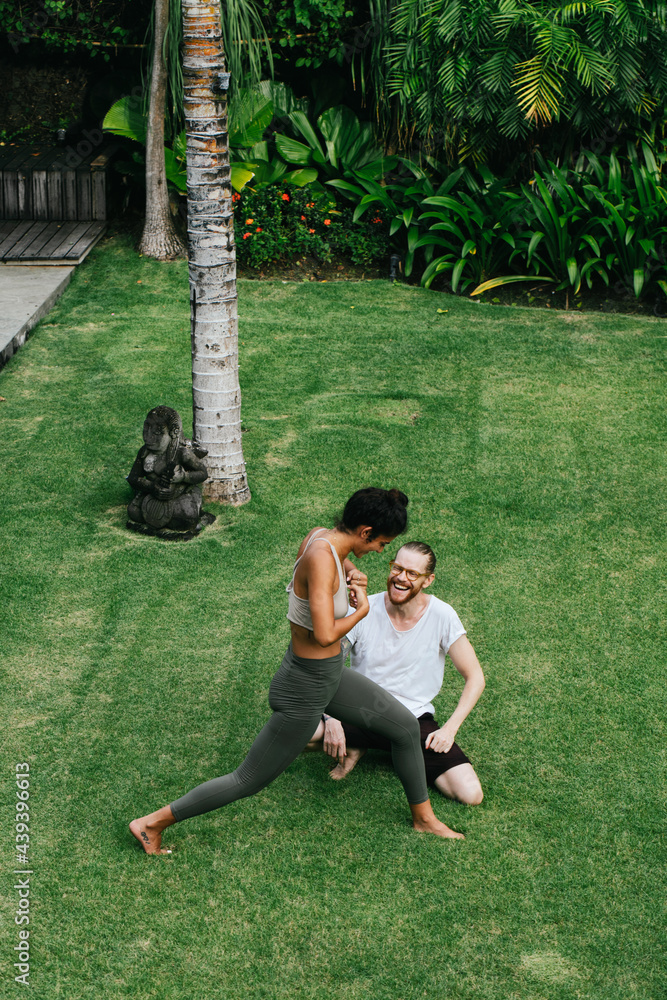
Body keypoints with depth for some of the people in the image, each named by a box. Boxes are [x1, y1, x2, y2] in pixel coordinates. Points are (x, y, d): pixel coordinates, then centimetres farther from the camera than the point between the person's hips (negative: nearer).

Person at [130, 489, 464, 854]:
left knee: (407, 727, 16)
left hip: (331, 675, 9)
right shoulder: (320, 558, -31)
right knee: (249, 780, 5)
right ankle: (152, 823, 18)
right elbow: (325, 635, -36)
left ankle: (424, 818, 36)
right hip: (305, 689, -9)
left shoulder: (320, 536, -5)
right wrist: (362, 608, -18)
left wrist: (353, 572, -2)